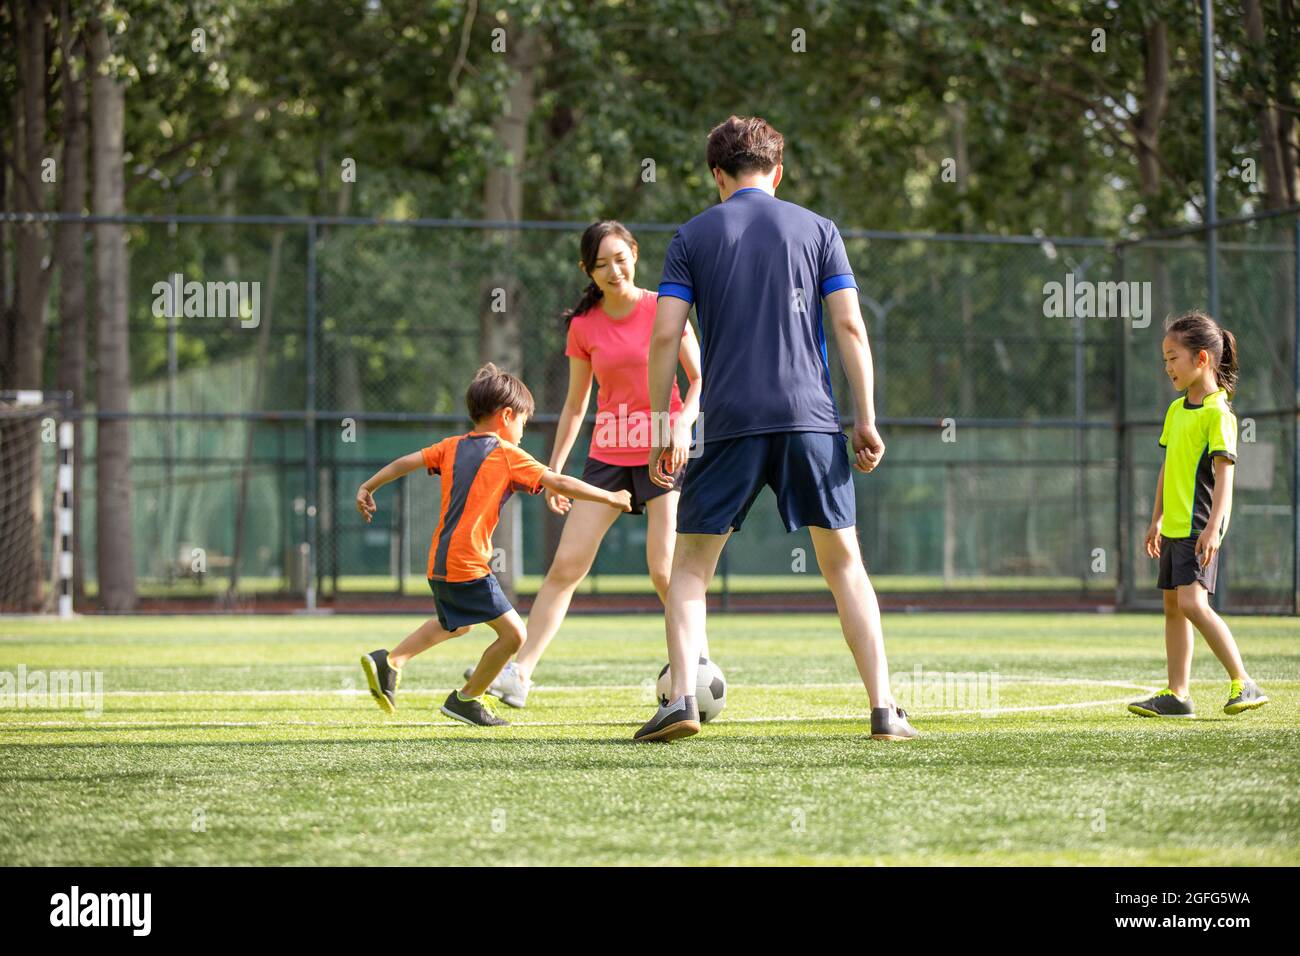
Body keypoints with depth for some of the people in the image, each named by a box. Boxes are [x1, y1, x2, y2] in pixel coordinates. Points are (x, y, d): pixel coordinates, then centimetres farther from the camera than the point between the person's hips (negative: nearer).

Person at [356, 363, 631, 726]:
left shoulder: (452, 446, 13)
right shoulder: (508, 455, -5)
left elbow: (407, 462, 14)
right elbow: (560, 483, -6)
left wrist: (368, 487, 25)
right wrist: (609, 498, 1)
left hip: (439, 562, 8)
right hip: (468, 566, -8)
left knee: (454, 624, 32)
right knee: (512, 633, -4)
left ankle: (389, 661, 21)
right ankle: (467, 699, 5)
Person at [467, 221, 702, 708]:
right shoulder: (583, 326, 5)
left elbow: (700, 379, -1)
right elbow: (575, 405, 13)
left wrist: (683, 423, -18)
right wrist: (555, 468, 10)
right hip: (607, 454, 3)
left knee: (664, 569, -13)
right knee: (566, 564, -4)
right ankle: (520, 672, -6)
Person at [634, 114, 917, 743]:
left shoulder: (693, 236, 8)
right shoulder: (817, 230, 9)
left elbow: (665, 334, 1)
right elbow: (849, 326, 2)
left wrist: (661, 430, 6)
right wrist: (866, 421, 3)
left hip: (729, 425, -1)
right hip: (810, 419, 1)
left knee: (690, 567, 9)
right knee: (844, 565, 9)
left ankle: (682, 698, -9)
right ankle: (884, 710, 1)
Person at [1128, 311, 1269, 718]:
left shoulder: (1218, 413, -13)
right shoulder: (1176, 409, 14)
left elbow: (1224, 474, -19)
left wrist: (1213, 526, -27)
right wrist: (1157, 520, 23)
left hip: (1200, 528, -9)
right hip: (1175, 527, 9)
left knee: (1192, 602, -19)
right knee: (1173, 606, 9)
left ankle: (1243, 684, -15)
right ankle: (1176, 695, 14)